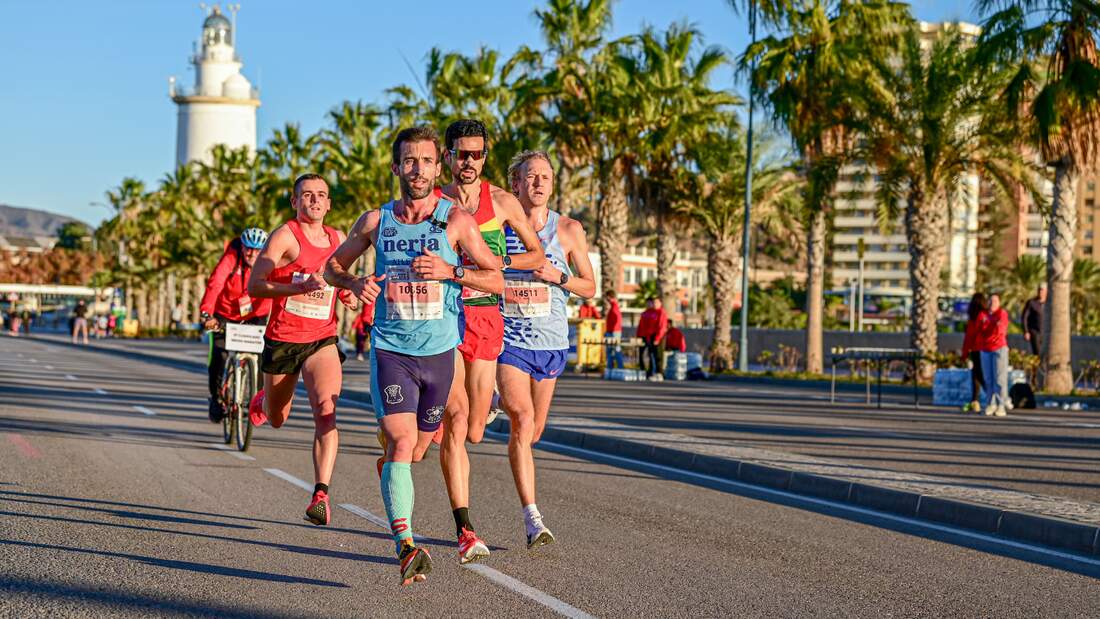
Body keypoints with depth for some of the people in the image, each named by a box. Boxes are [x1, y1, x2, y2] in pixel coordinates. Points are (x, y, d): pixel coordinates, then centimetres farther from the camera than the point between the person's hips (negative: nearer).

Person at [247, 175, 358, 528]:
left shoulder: (338, 240, 8)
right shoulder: (285, 236, -9)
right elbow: (254, 286, -18)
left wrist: (350, 298, 5)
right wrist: (300, 287, -32)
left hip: (323, 340, 2)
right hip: (282, 339, -2)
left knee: (325, 411, -23)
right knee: (276, 419, 17)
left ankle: (320, 495, -26)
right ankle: (263, 400, 56)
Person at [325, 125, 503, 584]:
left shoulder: (456, 220, -2)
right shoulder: (376, 221, 2)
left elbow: (497, 279, 0)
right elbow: (333, 267, 16)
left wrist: (450, 271, -16)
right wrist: (355, 284, -6)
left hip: (439, 352, 1)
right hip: (390, 350, -1)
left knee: (417, 449, 15)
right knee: (401, 443, -18)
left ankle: (386, 461, 52)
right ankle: (406, 548, -26)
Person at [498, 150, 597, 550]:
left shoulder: (568, 230, 3)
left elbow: (589, 288, 7)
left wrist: (559, 276, -11)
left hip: (550, 340, 3)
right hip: (507, 337, -2)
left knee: (532, 431, 10)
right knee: (522, 419, -19)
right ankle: (531, 517, -20)